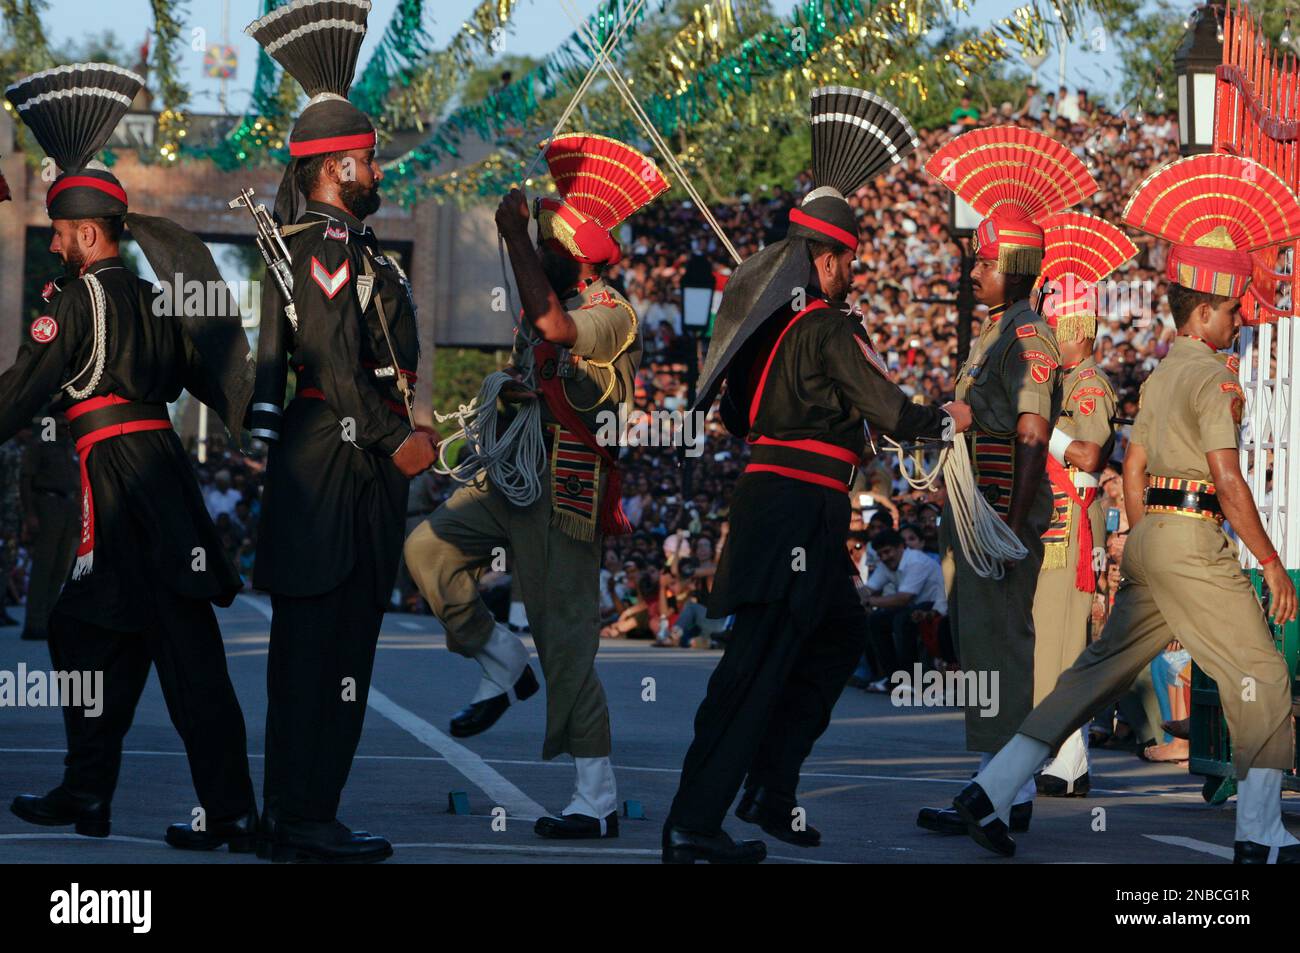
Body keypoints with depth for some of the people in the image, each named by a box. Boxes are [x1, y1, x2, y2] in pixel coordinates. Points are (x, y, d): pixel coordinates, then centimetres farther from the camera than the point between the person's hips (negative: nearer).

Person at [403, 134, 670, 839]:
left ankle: (597, 800, -3)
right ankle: (504, 667, 9)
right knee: (427, 548, -6)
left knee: (566, 643, -8)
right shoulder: (550, 305, 16)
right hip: (511, 480, 9)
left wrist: (514, 234, -27)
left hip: (565, 496, -9)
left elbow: (552, 324, -34)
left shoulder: (612, 316, -13)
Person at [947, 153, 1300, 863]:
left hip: (1148, 536, 9)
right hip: (1194, 538, -9)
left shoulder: (1160, 374, 17)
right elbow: (1227, 477, -18)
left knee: (1098, 672, 11)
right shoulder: (1211, 375, -11)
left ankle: (990, 791, 8)